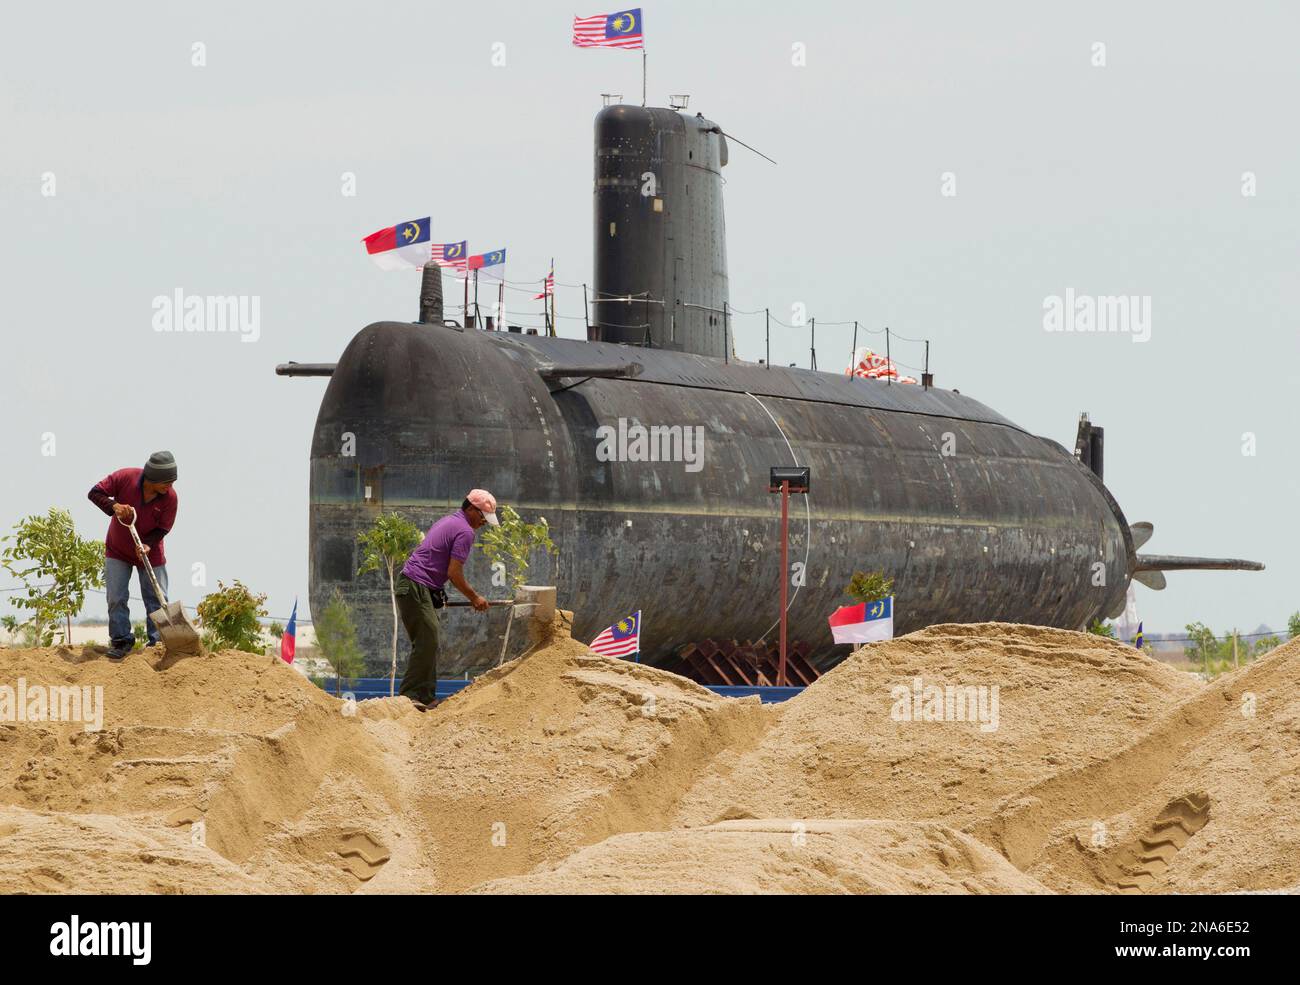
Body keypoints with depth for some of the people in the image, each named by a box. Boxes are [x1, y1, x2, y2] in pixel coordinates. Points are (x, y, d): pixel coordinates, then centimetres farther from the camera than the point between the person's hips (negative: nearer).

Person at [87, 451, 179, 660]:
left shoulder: (170, 497, -19)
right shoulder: (125, 478, -22)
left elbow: (162, 528, -13)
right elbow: (95, 492, -14)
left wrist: (148, 544, -30)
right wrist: (114, 506, -31)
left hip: (150, 553, 0)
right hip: (117, 551, 0)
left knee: (156, 601, 0)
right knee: (116, 598, -2)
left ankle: (158, 643, 8)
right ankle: (121, 641, 8)